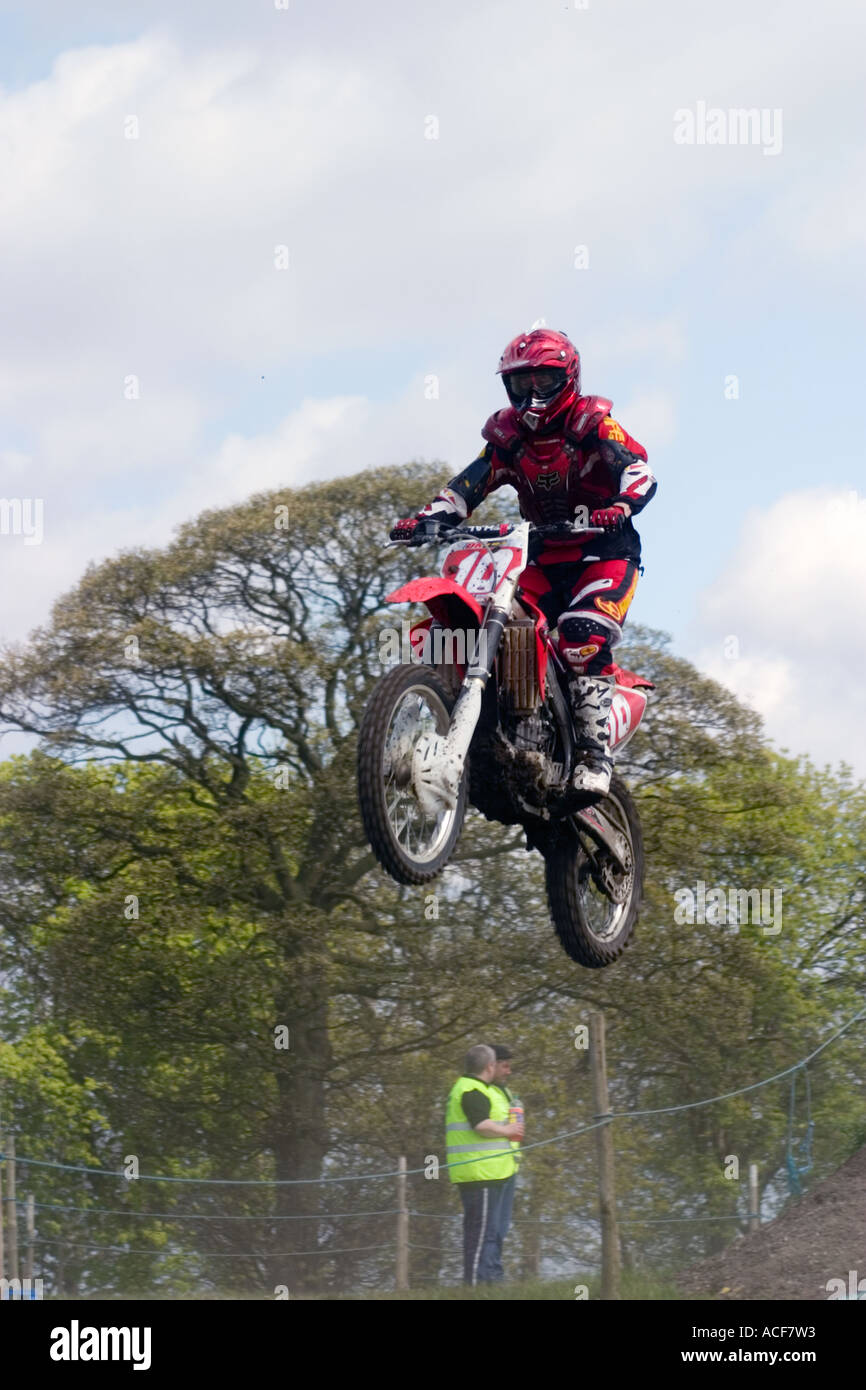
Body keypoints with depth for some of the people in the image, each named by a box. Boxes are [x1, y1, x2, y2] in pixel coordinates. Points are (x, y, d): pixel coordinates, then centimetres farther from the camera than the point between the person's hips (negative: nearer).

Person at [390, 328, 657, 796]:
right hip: (545, 560, 6)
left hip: (605, 551, -6)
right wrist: (428, 518, -20)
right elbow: (467, 486, 0)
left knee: (583, 635, -30)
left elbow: (639, 469, -19)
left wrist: (621, 506, -41)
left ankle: (595, 751, -31)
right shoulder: (507, 437, 10)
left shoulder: (591, 424, -5)